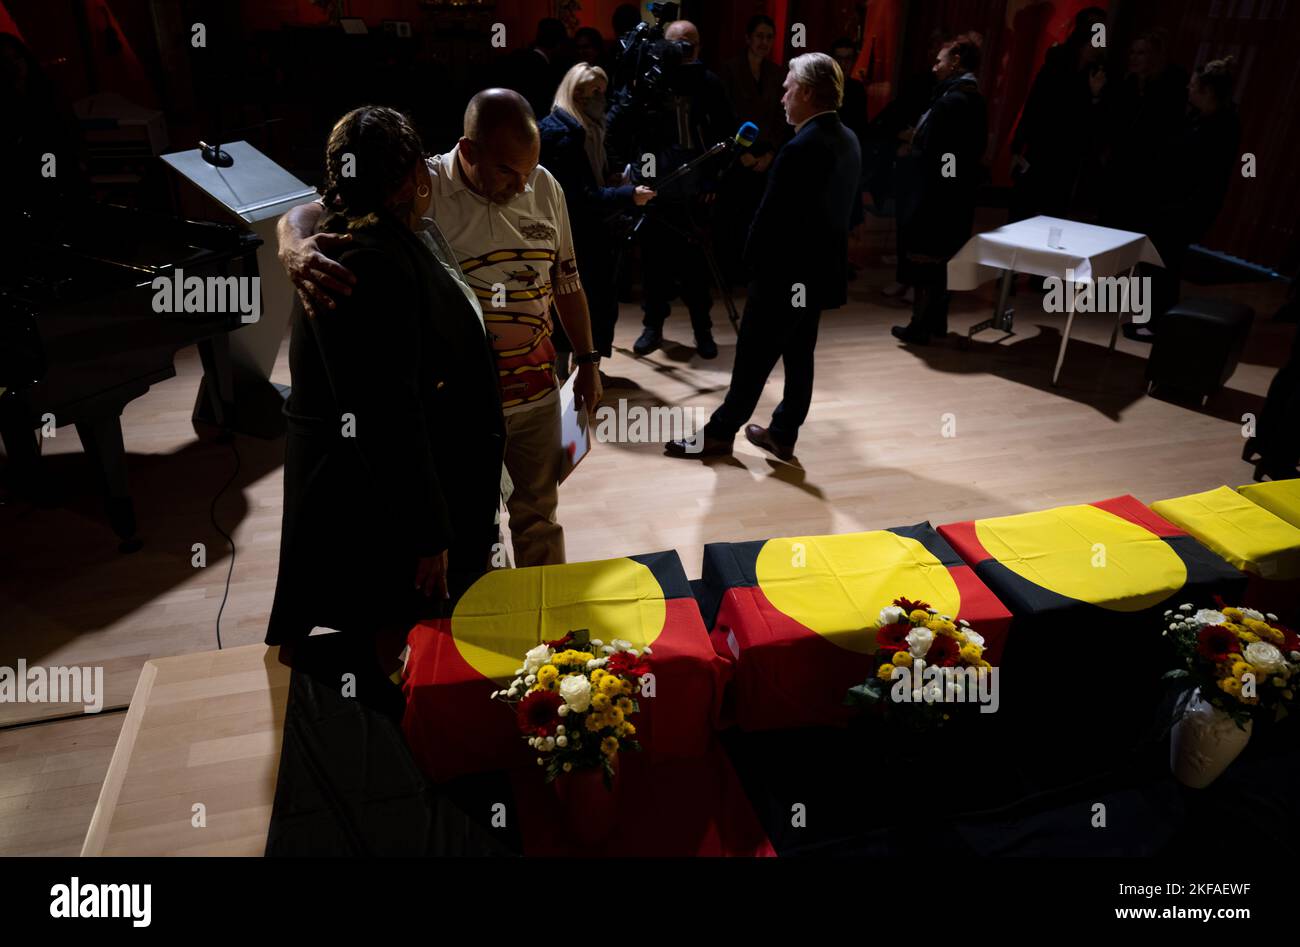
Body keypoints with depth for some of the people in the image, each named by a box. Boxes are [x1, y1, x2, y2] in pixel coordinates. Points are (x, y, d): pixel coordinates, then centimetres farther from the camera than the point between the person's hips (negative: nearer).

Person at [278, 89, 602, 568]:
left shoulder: (545, 187, -2)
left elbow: (566, 280, 9)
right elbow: (306, 214, -20)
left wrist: (588, 360, 12)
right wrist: (297, 248, -43)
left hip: (537, 387, 4)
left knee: (538, 509, 21)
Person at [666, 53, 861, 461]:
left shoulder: (800, 148, -22)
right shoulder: (848, 140, 6)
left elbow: (771, 216, -20)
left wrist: (753, 261, -6)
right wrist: (823, 245, 18)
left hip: (785, 275, -9)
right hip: (821, 270, 9)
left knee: (753, 358, 2)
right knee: (799, 356, 14)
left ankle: (720, 432, 15)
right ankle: (783, 433, 25)